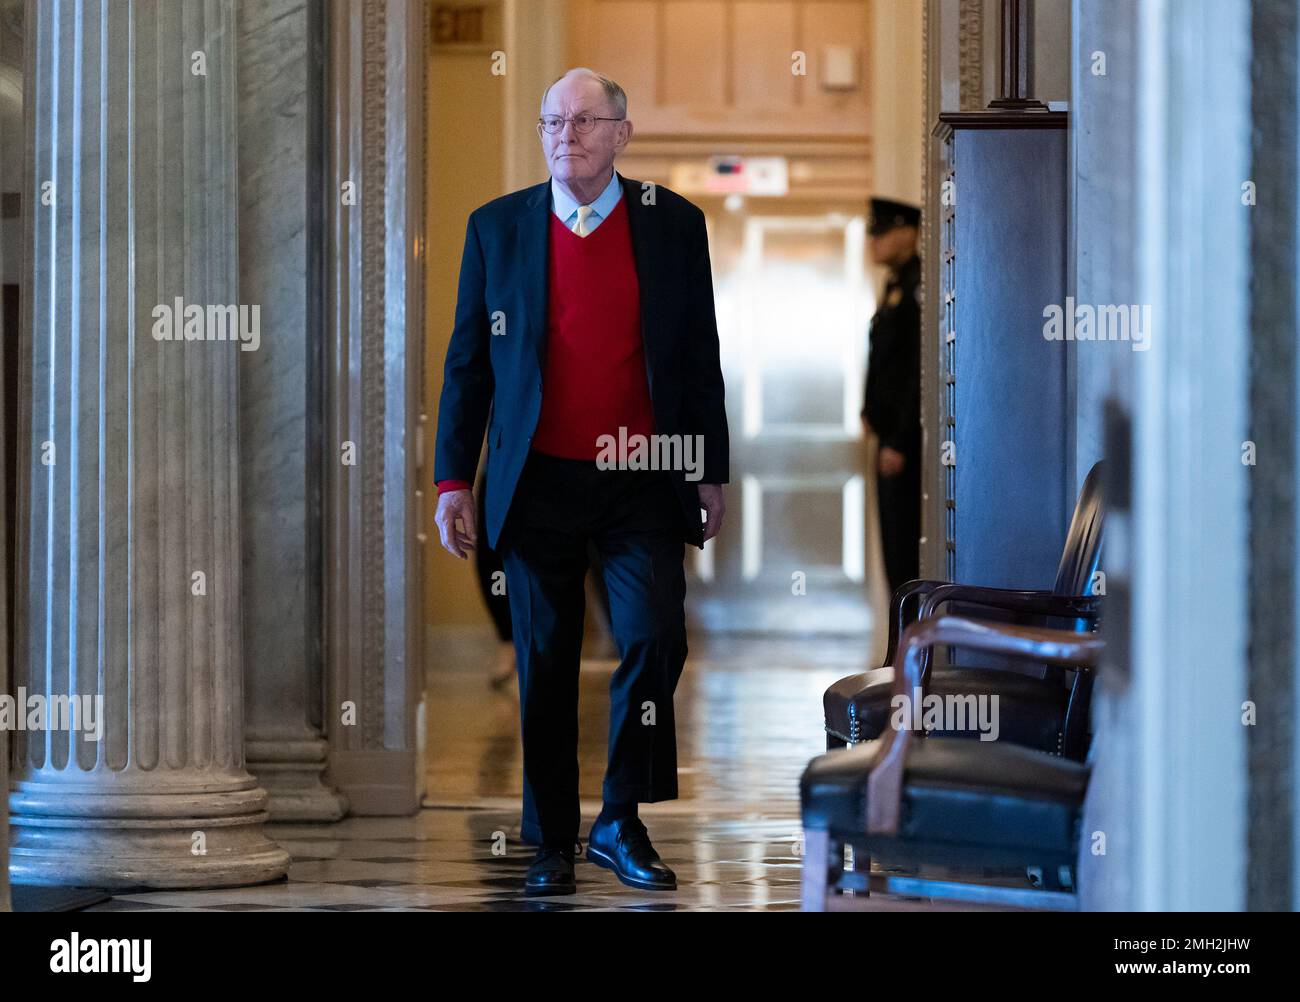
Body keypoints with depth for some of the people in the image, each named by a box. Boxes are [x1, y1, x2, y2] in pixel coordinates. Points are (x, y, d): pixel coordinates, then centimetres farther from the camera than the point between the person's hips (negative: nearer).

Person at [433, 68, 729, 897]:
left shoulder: (675, 225, 3)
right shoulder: (497, 228, 4)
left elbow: (701, 358, 7)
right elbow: (467, 363, 6)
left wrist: (710, 472, 6)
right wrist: (453, 480, 1)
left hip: (642, 485, 0)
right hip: (540, 482, 1)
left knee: (655, 640, -13)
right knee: (545, 666, 5)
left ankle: (621, 822, 3)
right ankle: (553, 842, 16)